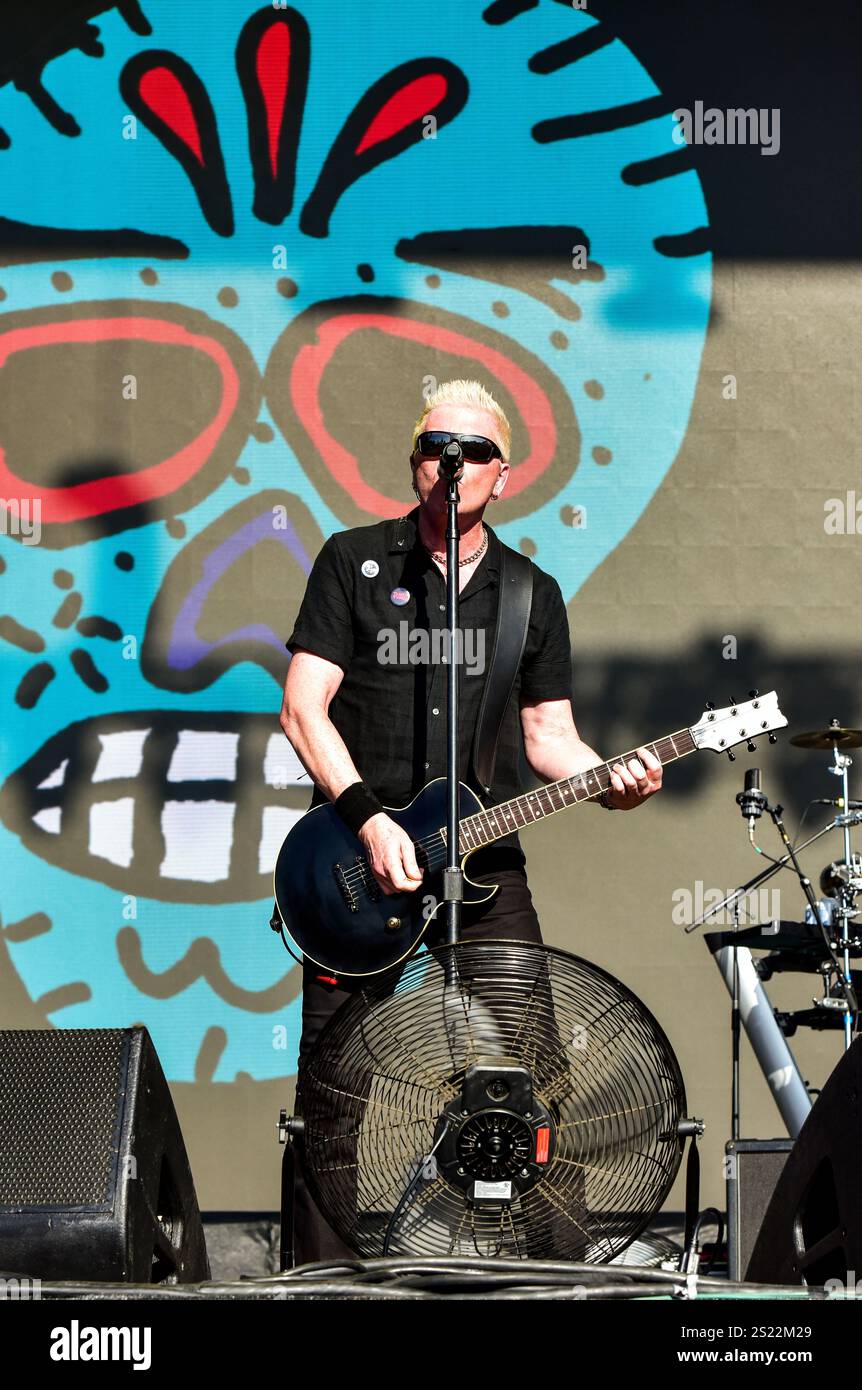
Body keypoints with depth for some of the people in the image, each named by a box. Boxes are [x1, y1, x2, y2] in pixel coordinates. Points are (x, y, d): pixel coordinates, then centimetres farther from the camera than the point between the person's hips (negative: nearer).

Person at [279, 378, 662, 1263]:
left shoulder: (533, 594, 13)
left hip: (486, 868, 3)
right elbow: (303, 709, -2)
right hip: (358, 864, -3)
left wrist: (605, 779, -7)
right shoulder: (355, 562, 3)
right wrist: (367, 817, -13)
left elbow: (546, 732, 14)